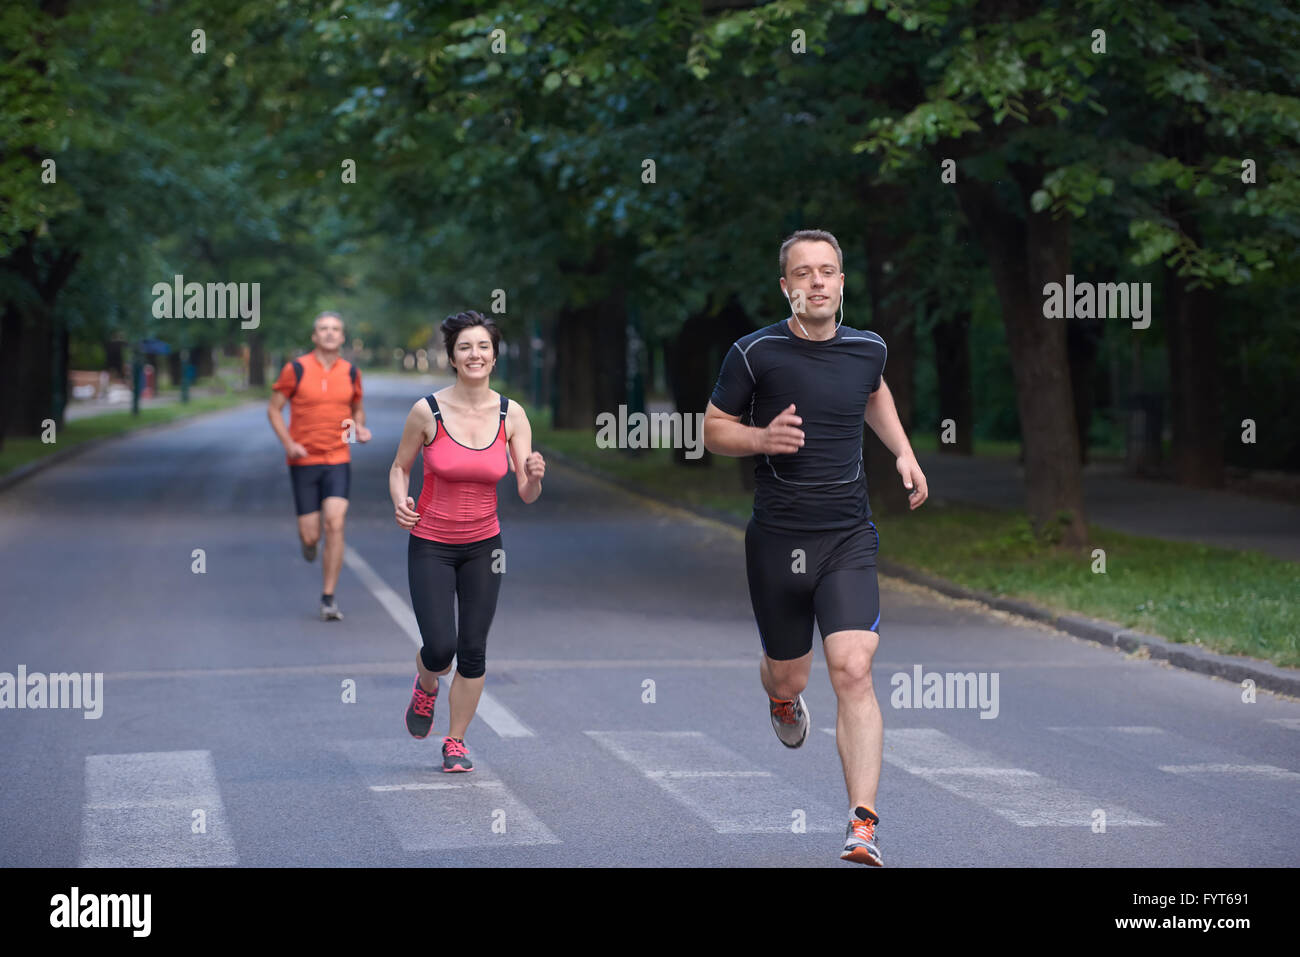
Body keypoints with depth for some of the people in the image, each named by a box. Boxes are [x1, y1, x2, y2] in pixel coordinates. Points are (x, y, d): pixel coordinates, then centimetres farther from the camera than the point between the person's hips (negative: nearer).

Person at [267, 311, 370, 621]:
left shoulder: (350, 372, 5)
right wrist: (288, 444, -12)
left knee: (335, 525, -15)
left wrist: (360, 428, -1)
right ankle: (306, 537, 41)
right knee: (311, 535, -1)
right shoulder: (296, 369, -5)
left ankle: (328, 598, -7)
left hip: (338, 459, 1)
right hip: (304, 460, -1)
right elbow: (274, 409, 2)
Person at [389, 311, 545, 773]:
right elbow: (400, 467, 2)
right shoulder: (427, 411, -12)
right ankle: (426, 687, 25)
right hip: (430, 545, -2)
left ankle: (456, 742, 22)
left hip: (483, 545, 2)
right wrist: (400, 502, -17)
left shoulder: (512, 415, -6)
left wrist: (534, 476, -28)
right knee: (440, 647, -12)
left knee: (473, 651, 3)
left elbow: (527, 495, -6)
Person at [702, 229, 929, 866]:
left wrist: (903, 452, 17)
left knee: (853, 672, -15)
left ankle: (863, 826, -17)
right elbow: (714, 429, 3)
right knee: (787, 676, 13)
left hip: (848, 538, 1)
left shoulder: (867, 348, 4)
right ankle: (781, 700, 54)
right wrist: (762, 437, -17)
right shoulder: (755, 353, -6)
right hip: (776, 539, -1)